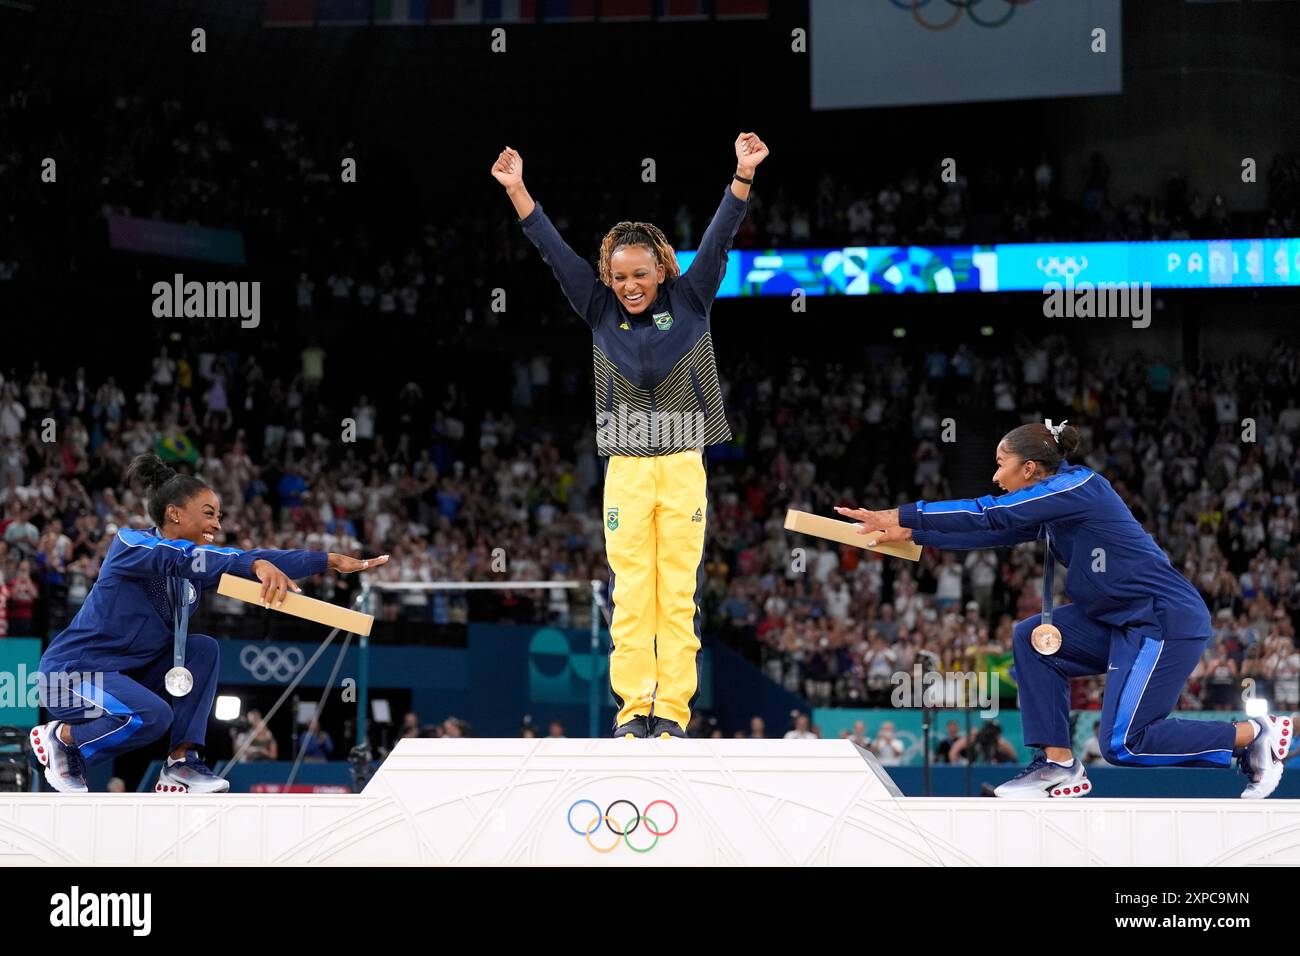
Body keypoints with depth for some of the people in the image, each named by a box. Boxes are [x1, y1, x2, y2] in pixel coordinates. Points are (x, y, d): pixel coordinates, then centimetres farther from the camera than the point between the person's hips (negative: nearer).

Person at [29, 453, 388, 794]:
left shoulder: (197, 565, 4)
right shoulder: (129, 543, -18)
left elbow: (263, 562, -4)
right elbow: (181, 557, -37)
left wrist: (331, 561, -14)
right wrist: (257, 565, -51)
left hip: (128, 672, 8)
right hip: (70, 673, -8)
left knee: (203, 648, -8)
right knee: (153, 715, -31)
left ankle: (181, 763, -8)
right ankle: (61, 737, -5)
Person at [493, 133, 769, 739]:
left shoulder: (690, 302, 4)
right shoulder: (600, 311, 6)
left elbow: (718, 240, -4)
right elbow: (553, 250, 4)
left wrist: (743, 176, -15)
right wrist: (516, 190, -1)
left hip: (684, 464, -1)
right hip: (626, 467, 1)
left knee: (679, 592, -2)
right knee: (630, 593, -2)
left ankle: (672, 709, 0)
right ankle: (634, 706, 2)